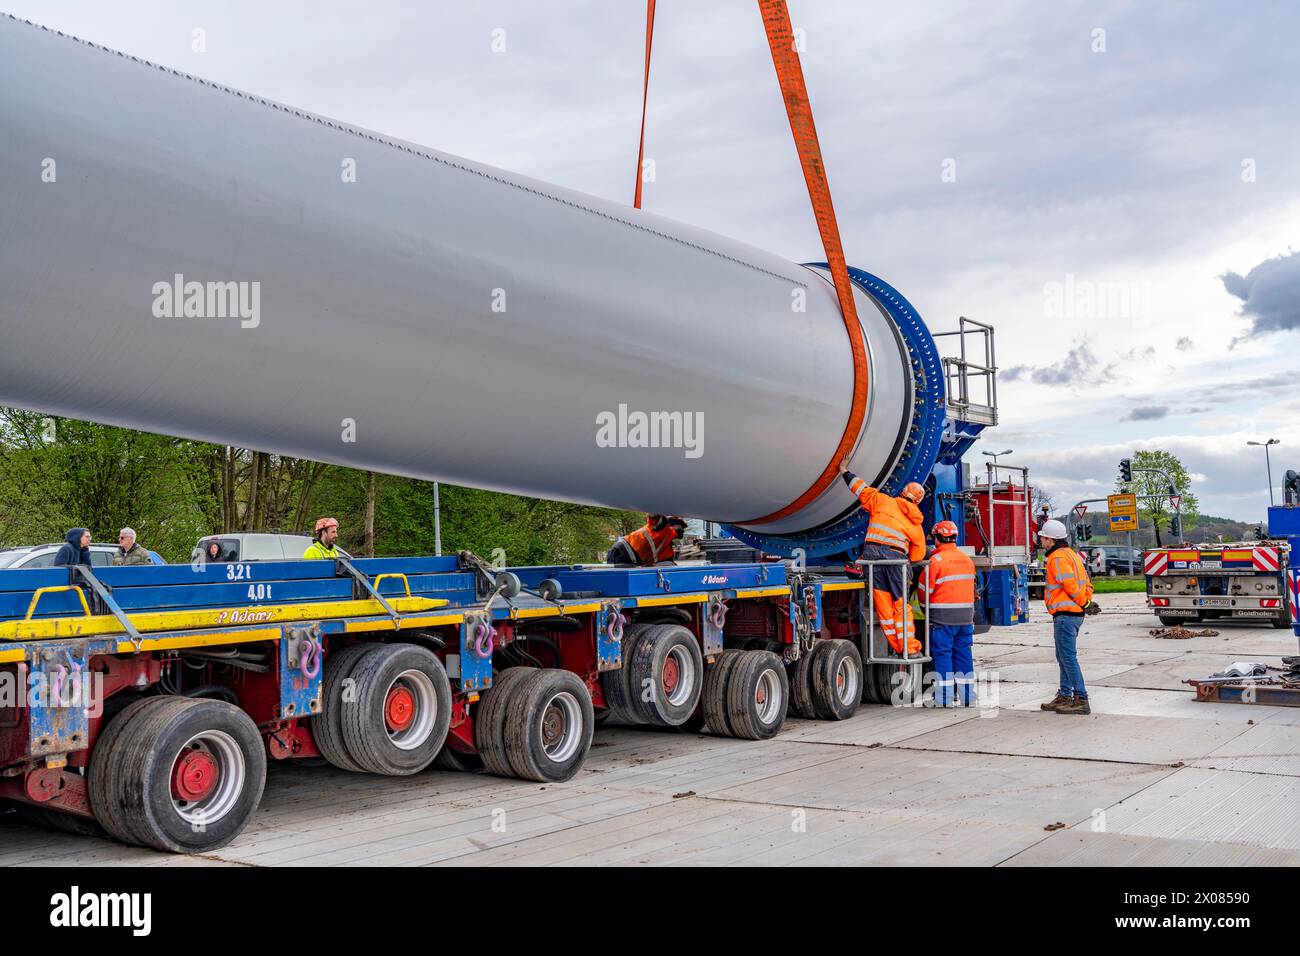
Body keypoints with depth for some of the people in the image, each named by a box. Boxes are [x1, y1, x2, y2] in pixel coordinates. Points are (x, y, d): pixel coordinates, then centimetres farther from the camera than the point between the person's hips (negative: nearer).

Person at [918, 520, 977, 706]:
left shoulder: (935, 561, -11)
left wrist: (925, 606, 13)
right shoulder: (967, 559, 10)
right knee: (964, 654, 11)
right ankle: (967, 696, 15)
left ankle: (945, 698, 0)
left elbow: (925, 589, -6)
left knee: (942, 655, 0)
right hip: (966, 615, 6)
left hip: (943, 618, -6)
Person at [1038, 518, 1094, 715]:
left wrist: (1082, 602, -7)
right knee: (1064, 657, 17)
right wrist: (1087, 599, 11)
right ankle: (1064, 696, 24)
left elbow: (1070, 585, -21)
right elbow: (1087, 582, 21)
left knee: (1068, 657, -9)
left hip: (1065, 614, -11)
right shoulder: (1071, 554, 19)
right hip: (1075, 613, 11)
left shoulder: (1058, 557, -15)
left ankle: (1081, 700, -9)